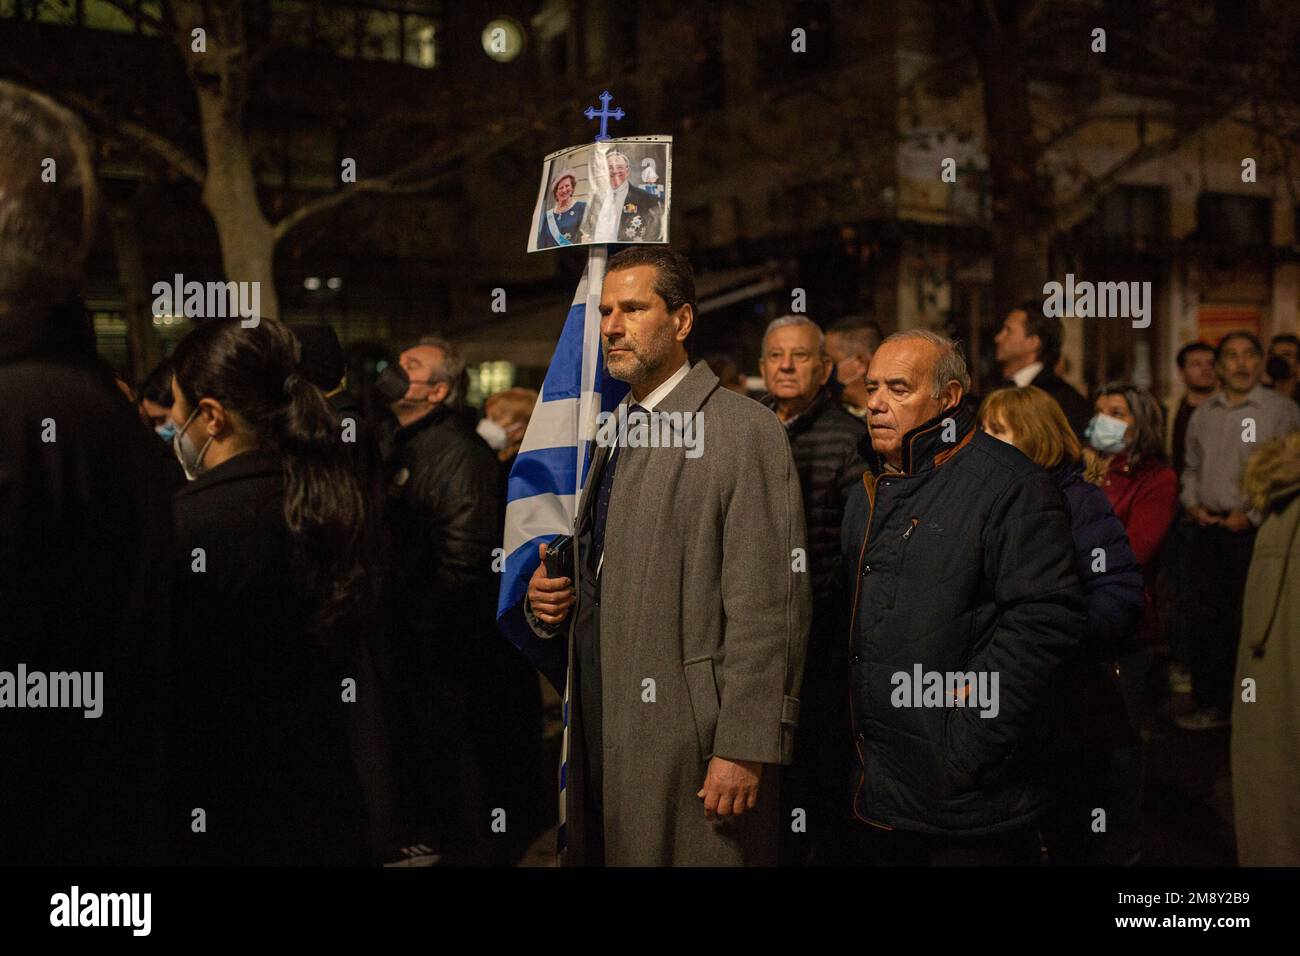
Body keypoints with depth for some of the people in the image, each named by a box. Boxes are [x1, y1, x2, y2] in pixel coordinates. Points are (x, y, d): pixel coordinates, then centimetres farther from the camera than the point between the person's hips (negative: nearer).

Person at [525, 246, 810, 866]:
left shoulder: (745, 431, -11)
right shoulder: (617, 436, 15)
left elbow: (766, 607, -16)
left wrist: (745, 748, -18)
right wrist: (549, 600, 2)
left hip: (690, 744, -7)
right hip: (602, 733, 8)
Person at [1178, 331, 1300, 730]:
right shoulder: (1203, 413, 12)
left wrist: (1249, 514, -12)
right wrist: (1193, 503, 3)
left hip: (1254, 531, -4)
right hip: (1208, 529, 5)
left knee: (1246, 621, -1)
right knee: (1204, 618, 6)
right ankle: (1210, 704, 16)